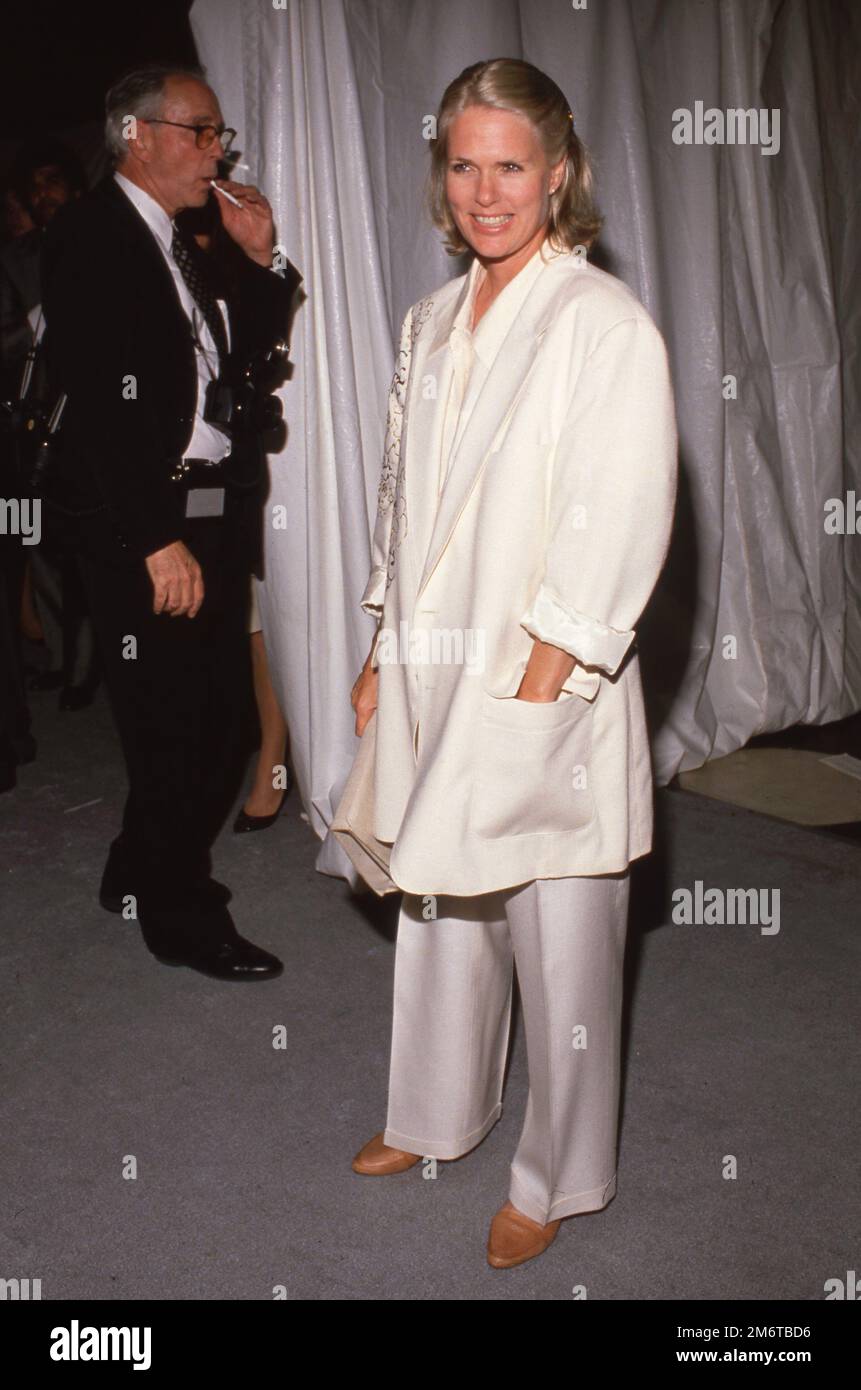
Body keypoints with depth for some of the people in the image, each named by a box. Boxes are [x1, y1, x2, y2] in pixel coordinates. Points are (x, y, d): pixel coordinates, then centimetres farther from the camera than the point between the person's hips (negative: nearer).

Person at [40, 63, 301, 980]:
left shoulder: (183, 248, 17)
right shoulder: (90, 236, -9)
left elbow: (244, 354, 21)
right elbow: (99, 402, -18)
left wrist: (258, 260, 8)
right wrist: (157, 539, -21)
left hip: (213, 516, 8)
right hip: (142, 527, -8)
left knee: (224, 712, 12)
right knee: (172, 725, 1)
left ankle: (142, 873, 31)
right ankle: (181, 918, 18)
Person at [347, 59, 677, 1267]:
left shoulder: (608, 326, -11)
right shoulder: (433, 321, 11)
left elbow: (618, 535, -16)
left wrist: (539, 686, -18)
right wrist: (383, 657, 13)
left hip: (549, 693, -6)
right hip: (434, 681, 7)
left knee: (562, 950, 6)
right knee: (440, 911, 20)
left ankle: (560, 1179, 27)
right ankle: (437, 1117, 42)